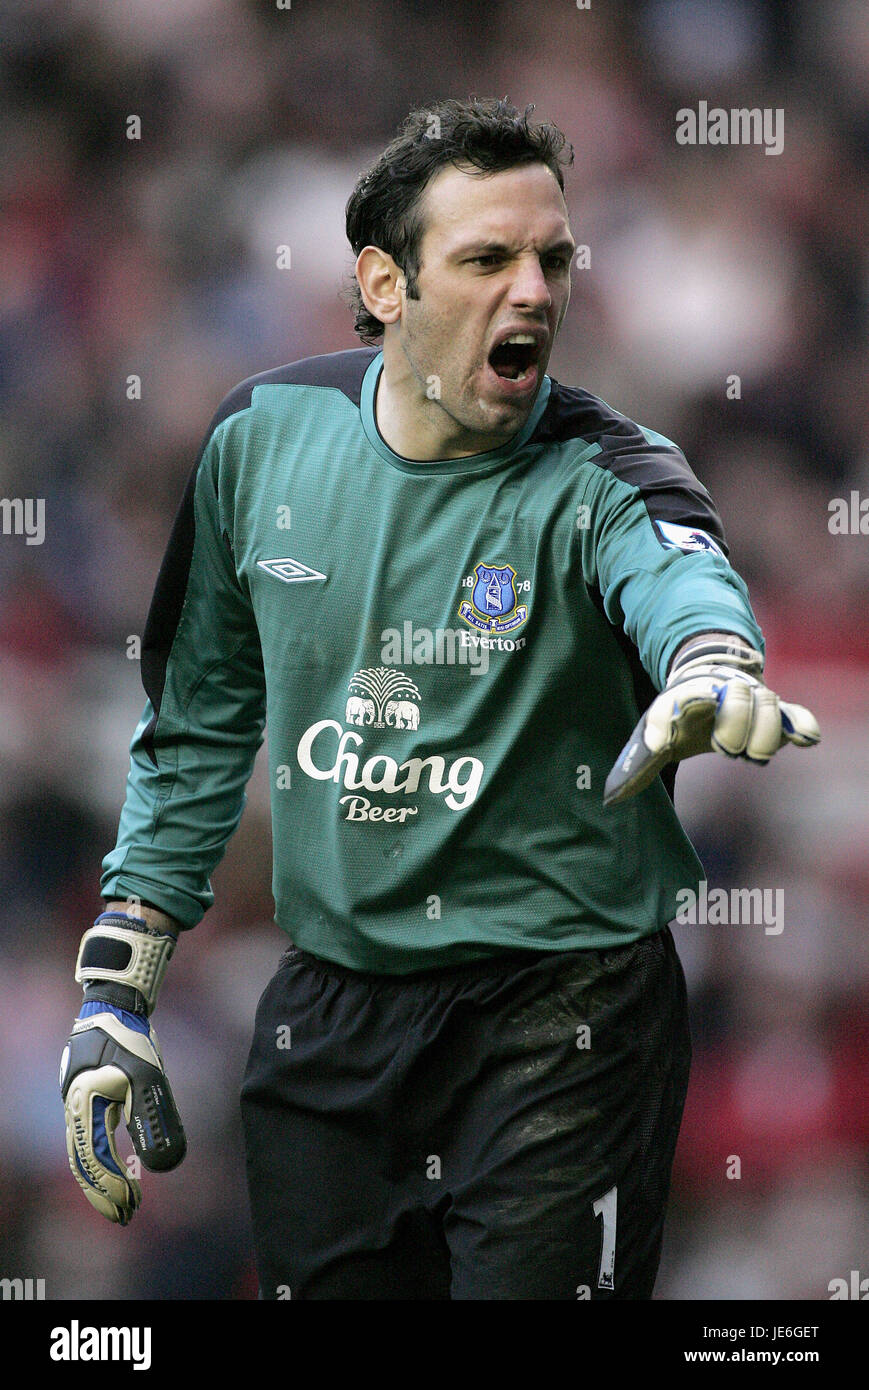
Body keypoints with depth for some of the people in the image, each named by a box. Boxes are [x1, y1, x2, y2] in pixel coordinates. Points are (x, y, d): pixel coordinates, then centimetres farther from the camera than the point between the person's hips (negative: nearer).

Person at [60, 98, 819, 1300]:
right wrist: (115, 987, 9)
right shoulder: (266, 436, -1)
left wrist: (711, 661, -66)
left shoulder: (595, 478, -15)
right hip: (326, 1018, 4)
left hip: (560, 1025, -4)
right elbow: (197, 727, 11)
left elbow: (674, 568, -41)